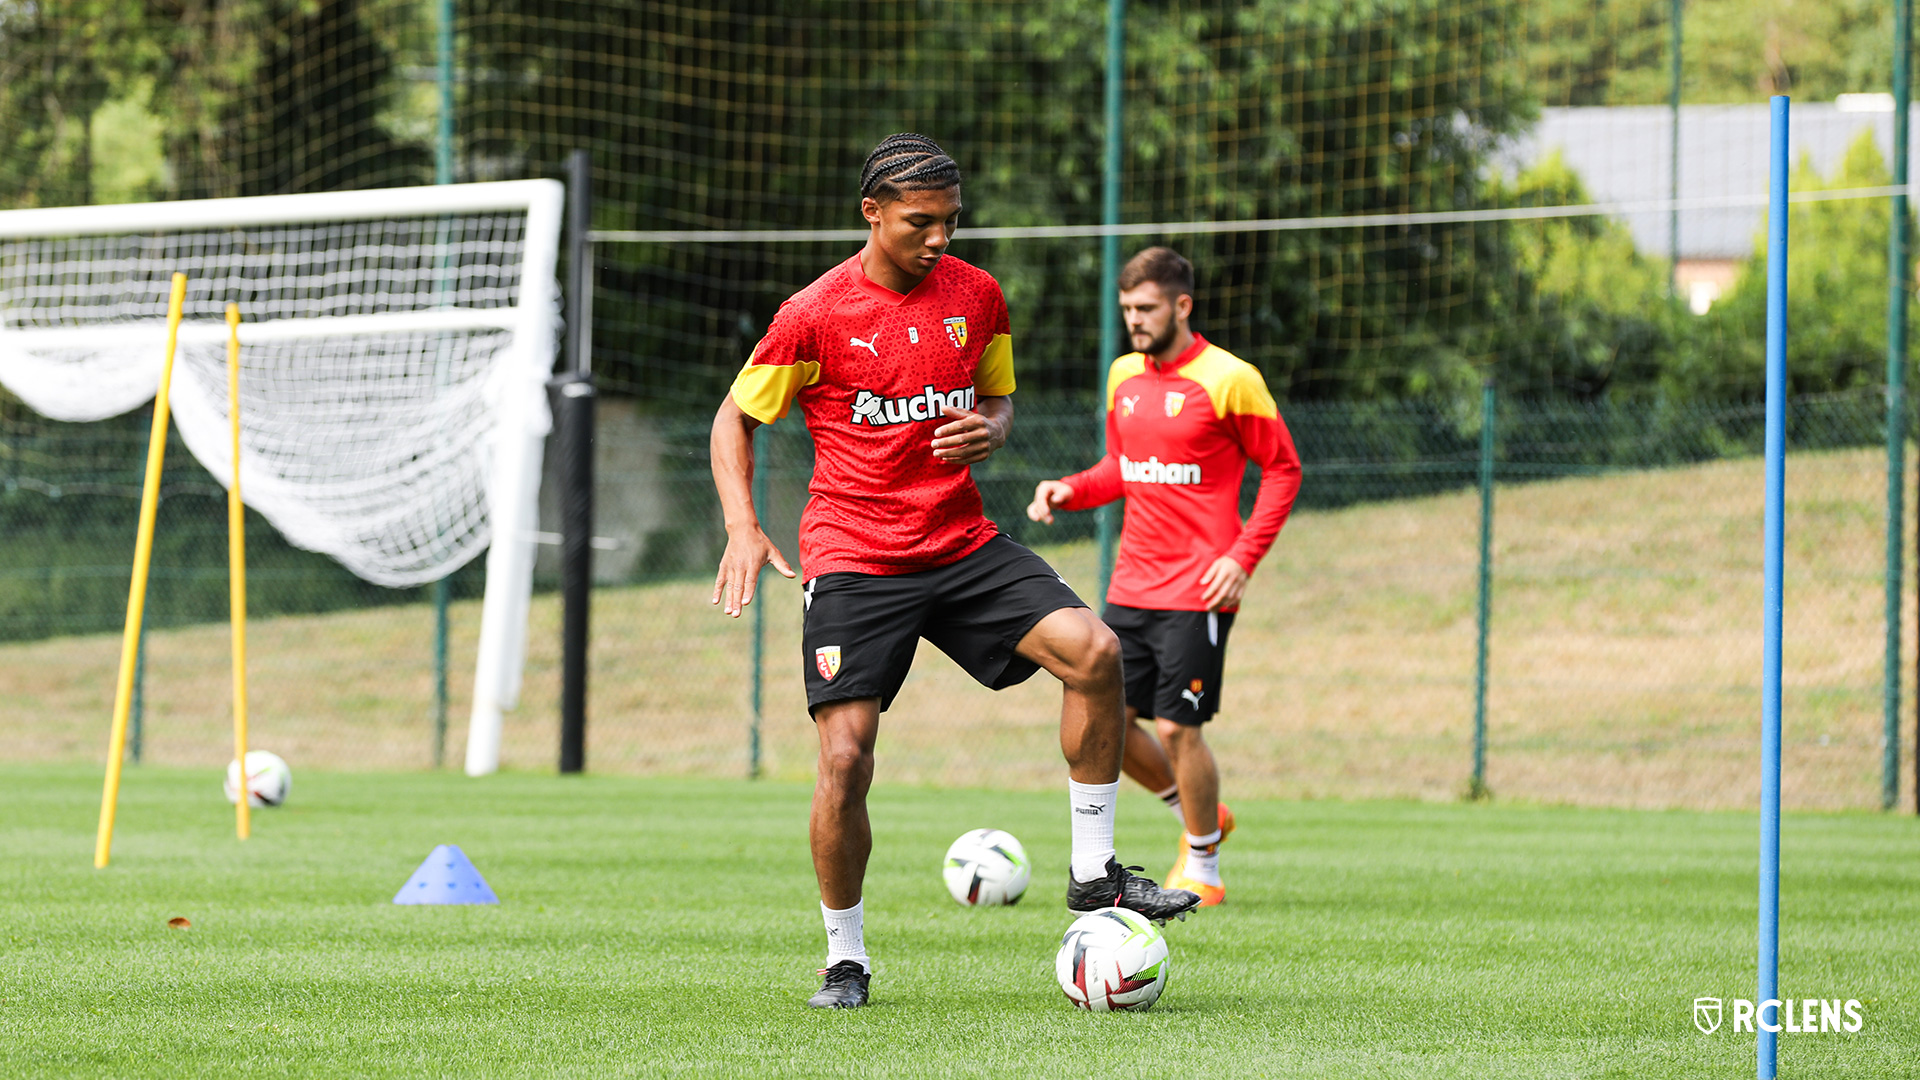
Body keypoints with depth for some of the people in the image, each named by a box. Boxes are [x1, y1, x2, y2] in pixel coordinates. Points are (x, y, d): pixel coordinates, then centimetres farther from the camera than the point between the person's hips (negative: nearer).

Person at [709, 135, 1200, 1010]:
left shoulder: (976, 296, 4)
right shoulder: (814, 315, -7)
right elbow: (734, 418, 3)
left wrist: (990, 431, -5)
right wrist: (741, 527, -11)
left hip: (962, 542, 3)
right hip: (853, 560, -3)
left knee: (1092, 650, -18)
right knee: (845, 759, -12)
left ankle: (1093, 872, -4)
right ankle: (845, 960, 8)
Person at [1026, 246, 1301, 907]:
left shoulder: (1229, 381, -10)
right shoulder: (1124, 375, 10)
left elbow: (1282, 470, -5)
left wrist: (1243, 557, -14)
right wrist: (1070, 491, 1)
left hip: (1197, 592, -7)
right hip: (1132, 586, 7)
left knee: (1178, 728, -8)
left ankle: (1202, 870, 10)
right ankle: (1199, 816, 27)